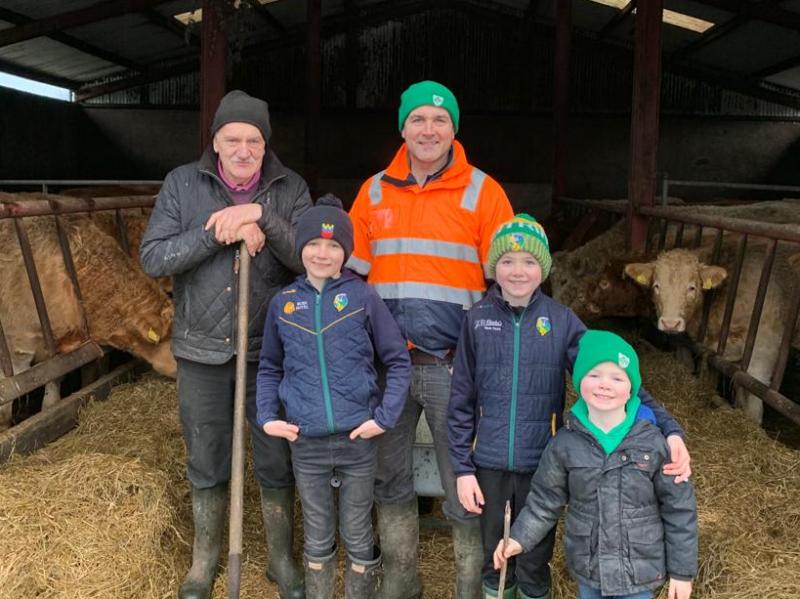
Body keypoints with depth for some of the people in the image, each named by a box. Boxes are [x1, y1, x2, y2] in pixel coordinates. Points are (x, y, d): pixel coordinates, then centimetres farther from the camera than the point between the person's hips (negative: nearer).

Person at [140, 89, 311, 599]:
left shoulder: (290, 188, -2)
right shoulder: (183, 183, -2)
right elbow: (153, 258, -10)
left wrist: (262, 216, -25)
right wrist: (218, 232, -21)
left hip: (270, 351, 0)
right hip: (203, 351, 1)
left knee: (277, 462, 11)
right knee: (206, 464, 15)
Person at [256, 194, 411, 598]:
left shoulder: (363, 297, -6)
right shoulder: (283, 303, 2)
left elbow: (398, 360, -3)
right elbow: (269, 368, 11)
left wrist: (386, 417, -11)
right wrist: (266, 416, -2)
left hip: (358, 440, -2)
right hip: (305, 444, 2)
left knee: (358, 536, 14)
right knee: (318, 539, 18)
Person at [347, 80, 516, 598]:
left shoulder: (483, 192, -2)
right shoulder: (375, 191, 7)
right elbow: (352, 274, 13)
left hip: (456, 365, -3)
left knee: (464, 486, 5)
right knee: (390, 479, 15)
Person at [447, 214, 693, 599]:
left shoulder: (562, 321, -5)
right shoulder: (477, 320, -4)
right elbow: (461, 399, 0)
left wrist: (667, 427, -25)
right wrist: (462, 468, -1)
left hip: (541, 465, 0)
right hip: (489, 464, 1)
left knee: (535, 560, 15)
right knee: (494, 556, 17)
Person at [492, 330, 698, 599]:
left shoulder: (653, 443, -14)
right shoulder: (566, 443, -9)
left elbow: (679, 508, -6)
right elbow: (545, 499, 1)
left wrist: (682, 570, -3)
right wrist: (520, 537, -10)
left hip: (638, 569, -2)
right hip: (587, 566, 2)